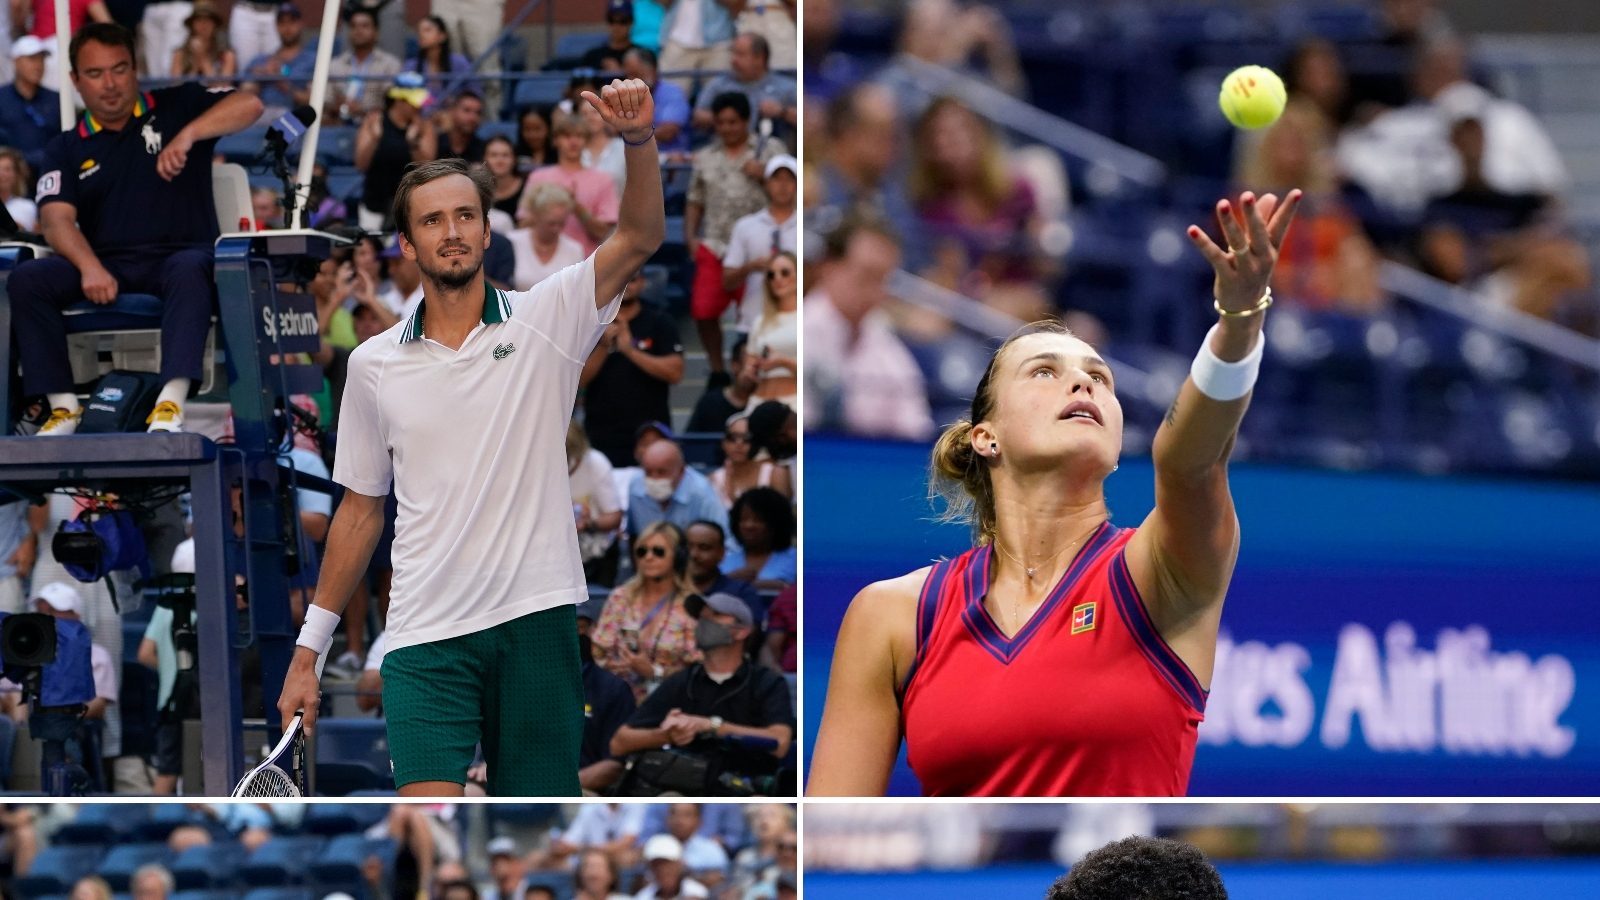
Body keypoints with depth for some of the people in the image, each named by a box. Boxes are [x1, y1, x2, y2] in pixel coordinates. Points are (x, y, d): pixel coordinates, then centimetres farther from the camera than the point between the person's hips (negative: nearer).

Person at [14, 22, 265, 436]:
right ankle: (64, 407, -25)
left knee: (189, 270, -38)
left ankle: (171, 405, -49)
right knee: (27, 280, -24)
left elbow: (249, 106, -2)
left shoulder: (175, 107, 13)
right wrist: (90, 268, -21)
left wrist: (187, 135, -18)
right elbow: (57, 219, 0)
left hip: (178, 254, -2)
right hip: (107, 266, 2)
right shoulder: (67, 149, 16)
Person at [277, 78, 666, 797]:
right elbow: (361, 509, 17)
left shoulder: (543, 321, 5)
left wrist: (638, 141, -27)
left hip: (535, 626, 0)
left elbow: (638, 239, -8)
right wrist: (308, 650, 16)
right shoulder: (374, 365, 10)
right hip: (426, 635, 0)